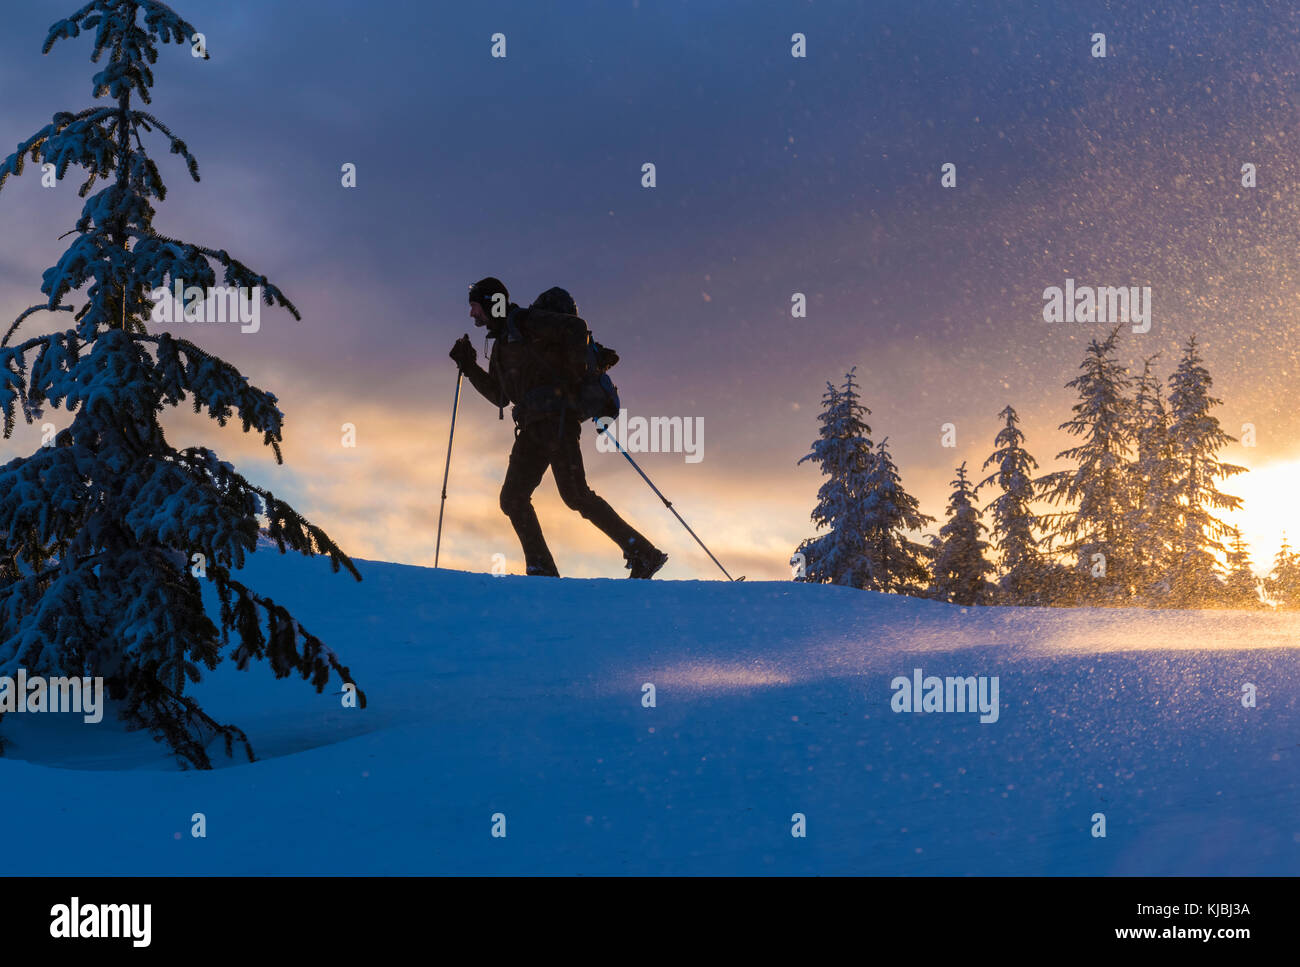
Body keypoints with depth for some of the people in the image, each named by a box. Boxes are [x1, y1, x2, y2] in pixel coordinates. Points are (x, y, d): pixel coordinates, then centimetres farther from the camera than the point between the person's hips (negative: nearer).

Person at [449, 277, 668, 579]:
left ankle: (643, 554, -15)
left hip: (555, 415, -9)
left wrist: (570, 373, -14)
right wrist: (469, 367, 24)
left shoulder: (524, 321, 0)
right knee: (512, 498, -1)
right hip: (532, 427, 9)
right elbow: (500, 396, 29)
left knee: (575, 495, -17)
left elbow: (576, 327, -11)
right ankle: (542, 571, -2)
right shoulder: (501, 344, 26)